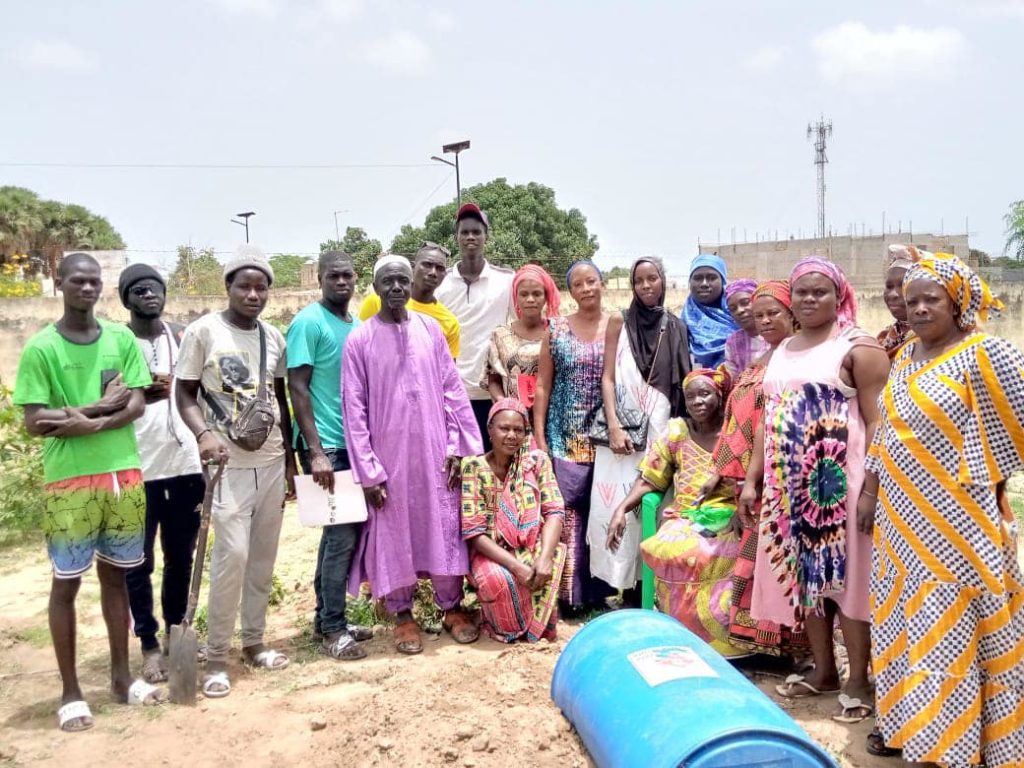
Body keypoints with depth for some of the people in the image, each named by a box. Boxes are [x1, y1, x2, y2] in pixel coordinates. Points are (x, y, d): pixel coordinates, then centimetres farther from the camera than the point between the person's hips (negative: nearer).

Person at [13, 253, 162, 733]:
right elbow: (35, 421, -11)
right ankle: (70, 692, 16)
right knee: (66, 582, 5)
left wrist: (88, 424, -17)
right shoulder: (41, 348, -5)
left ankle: (121, 676, 26)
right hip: (69, 481, -3)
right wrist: (102, 405, -14)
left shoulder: (122, 340, 4)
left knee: (115, 575, 14)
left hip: (123, 474, 3)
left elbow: (136, 406, -2)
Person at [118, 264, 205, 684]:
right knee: (139, 563, 7)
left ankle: (176, 633, 29)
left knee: (181, 558, 13)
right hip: (137, 471, -3)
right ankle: (149, 644, 19)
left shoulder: (183, 337, 7)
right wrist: (141, 395, -21)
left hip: (186, 465, 3)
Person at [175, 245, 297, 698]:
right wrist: (205, 433, -22)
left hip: (271, 461, 5)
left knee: (263, 556, 9)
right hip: (229, 463, -5)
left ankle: (253, 642, 23)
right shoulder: (203, 331, -6)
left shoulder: (274, 337, 8)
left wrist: (290, 459, 14)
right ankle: (216, 657, 3)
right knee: (233, 553, -10)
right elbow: (185, 393, -3)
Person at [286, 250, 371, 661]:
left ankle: (327, 617, 24)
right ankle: (332, 628, 7)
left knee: (341, 531, 13)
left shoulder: (359, 326, 12)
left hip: (356, 442, 7)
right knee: (343, 533, -5)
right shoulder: (308, 322, -9)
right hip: (327, 445, -7)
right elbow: (297, 389, -13)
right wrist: (316, 451, -19)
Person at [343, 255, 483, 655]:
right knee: (394, 535, 8)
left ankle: (452, 606, 26)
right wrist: (367, 469, -8)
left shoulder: (430, 329, 2)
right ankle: (403, 615, 24)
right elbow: (354, 408, -5)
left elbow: (452, 389, 4)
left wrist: (458, 446, -1)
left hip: (435, 450, 2)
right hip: (389, 454, -2)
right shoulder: (359, 340, -5)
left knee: (444, 529, 9)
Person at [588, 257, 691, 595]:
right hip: (622, 427, -1)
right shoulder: (619, 321, 5)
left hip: (659, 429, 2)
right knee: (617, 504, -6)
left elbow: (680, 384, 11)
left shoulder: (676, 328, 10)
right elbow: (607, 378, -1)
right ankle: (622, 581, 3)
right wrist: (614, 427, -12)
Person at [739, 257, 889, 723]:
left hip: (838, 482, -6)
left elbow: (876, 421, -10)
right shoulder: (782, 351, 16)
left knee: (845, 575, -1)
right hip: (789, 484, 7)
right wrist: (753, 478, 13)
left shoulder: (858, 346, -4)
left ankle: (859, 679, 12)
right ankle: (823, 670, 25)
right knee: (803, 574, 11)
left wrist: (870, 486, -18)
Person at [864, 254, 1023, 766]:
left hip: (955, 524, -7)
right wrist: (869, 489, 12)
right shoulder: (905, 356, 10)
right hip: (901, 519, 7)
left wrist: (983, 478, -9)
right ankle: (915, 725, 29)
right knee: (909, 627, 15)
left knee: (949, 635, 1)